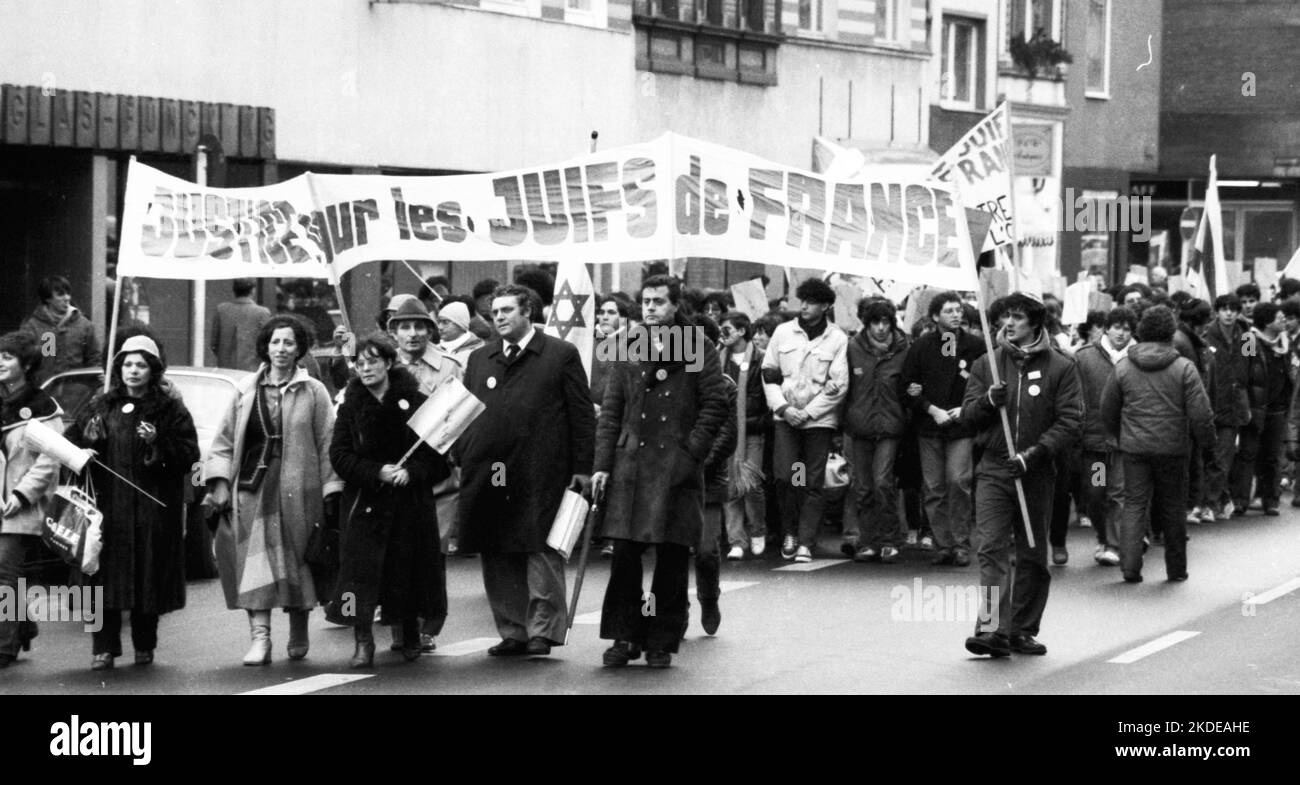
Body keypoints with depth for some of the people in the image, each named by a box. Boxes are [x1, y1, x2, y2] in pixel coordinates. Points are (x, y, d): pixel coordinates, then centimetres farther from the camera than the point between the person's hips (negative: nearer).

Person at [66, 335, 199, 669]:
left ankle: (144, 645, 16)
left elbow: (189, 455, -1)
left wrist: (157, 442, -15)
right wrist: (84, 450, -6)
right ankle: (105, 648, -2)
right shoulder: (101, 407, 11)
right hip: (108, 504, 1)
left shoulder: (171, 410, 4)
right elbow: (71, 441, 15)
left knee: (150, 576, 2)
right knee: (106, 576, -5)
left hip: (154, 508, -1)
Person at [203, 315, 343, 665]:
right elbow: (224, 440, 12)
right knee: (256, 562, -8)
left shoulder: (313, 392, 3)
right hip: (252, 487, 1)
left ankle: (299, 633, 24)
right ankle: (259, 637, -11)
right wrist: (220, 482, 2)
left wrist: (331, 491, -5)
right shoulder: (247, 390, 9)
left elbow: (327, 444, 1)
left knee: (297, 562, 6)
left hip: (298, 488, -1)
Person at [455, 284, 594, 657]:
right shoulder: (479, 360, 17)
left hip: (541, 475, -4)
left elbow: (582, 413, 2)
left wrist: (582, 468, -4)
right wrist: (461, 459, 4)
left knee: (542, 554, -4)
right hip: (488, 473, 4)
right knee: (498, 559, 5)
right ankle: (512, 631, 12)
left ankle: (543, 630, 2)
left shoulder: (561, 355, 4)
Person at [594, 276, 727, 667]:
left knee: (672, 558, 1)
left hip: (677, 469, -2)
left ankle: (662, 642, 9)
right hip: (631, 464, 2)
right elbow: (610, 412, 11)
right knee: (624, 554, -3)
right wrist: (602, 465, 3)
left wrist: (691, 453, -10)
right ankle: (625, 637, 7)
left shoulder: (699, 352, 3)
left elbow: (715, 407, -1)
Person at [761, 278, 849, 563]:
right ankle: (790, 533, 11)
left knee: (813, 483, -1)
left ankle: (806, 543, 3)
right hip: (787, 417, 2)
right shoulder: (783, 332, 5)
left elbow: (838, 386, -5)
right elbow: (769, 373, 8)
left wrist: (807, 413, -10)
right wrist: (782, 406, -6)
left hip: (819, 419, -2)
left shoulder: (837, 339, -3)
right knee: (785, 477, -8)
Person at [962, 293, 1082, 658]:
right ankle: (992, 629, -19)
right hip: (993, 470, 1)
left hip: (1036, 475, -1)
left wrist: (1033, 454, -16)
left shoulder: (1060, 368, 0)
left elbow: (1070, 421, -5)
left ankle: (1023, 631, 18)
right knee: (991, 549, -12)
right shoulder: (988, 364, 8)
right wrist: (989, 401, -14)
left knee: (1033, 556, 8)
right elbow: (968, 414, 9)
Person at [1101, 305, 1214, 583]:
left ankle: (1130, 565, -7)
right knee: (1172, 508, 11)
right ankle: (1176, 568, 19)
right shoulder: (1183, 368, -8)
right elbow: (1201, 414, -10)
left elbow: (1108, 411, 8)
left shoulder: (1123, 367, 0)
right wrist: (1206, 440, 7)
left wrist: (1120, 437, 23)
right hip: (1173, 447, -1)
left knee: (1134, 505, 6)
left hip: (1134, 446, 1)